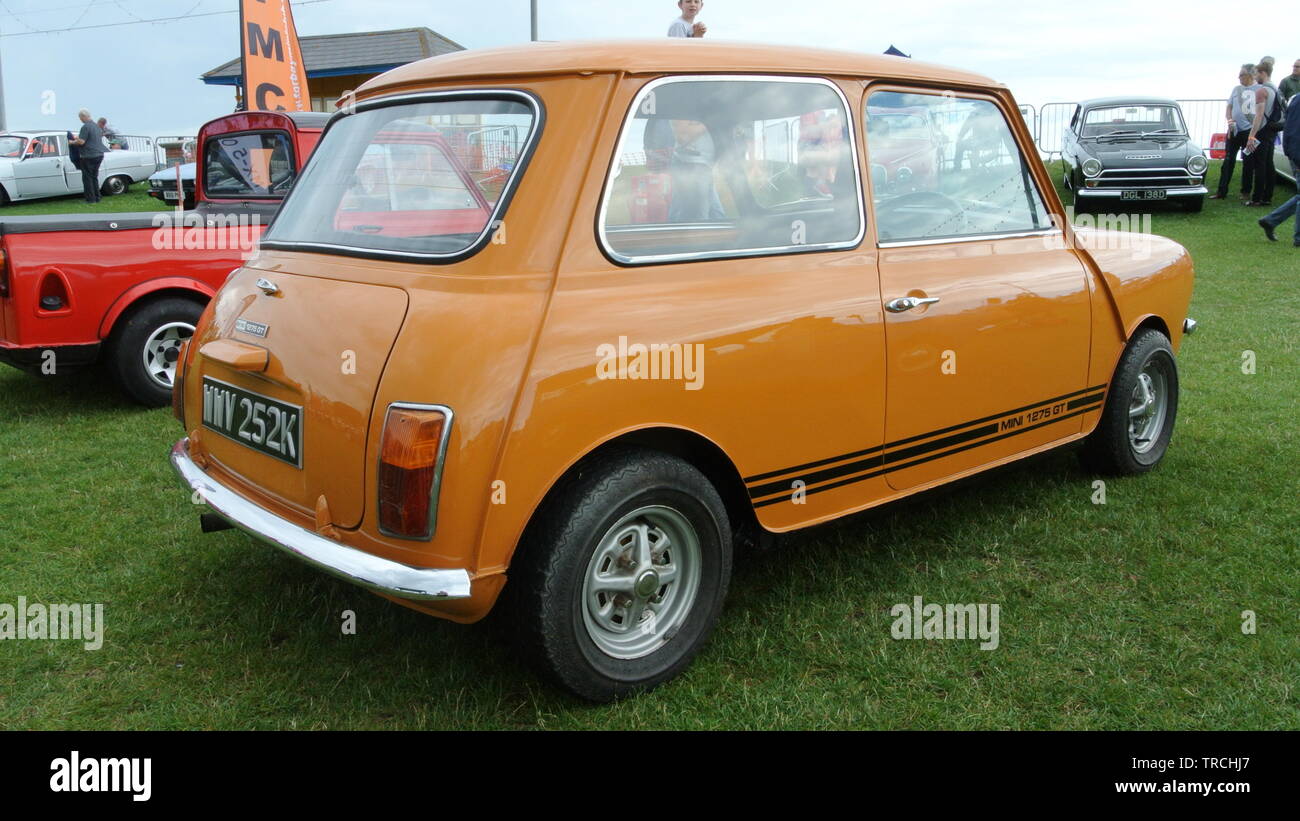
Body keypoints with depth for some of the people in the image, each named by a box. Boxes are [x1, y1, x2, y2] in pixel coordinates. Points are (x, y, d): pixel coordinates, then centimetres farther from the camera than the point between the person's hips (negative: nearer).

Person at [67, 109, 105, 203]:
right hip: (99, 154, 8)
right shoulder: (96, 125, 12)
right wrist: (78, 137, 35)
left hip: (89, 156, -8)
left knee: (87, 178, -1)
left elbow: (81, 142, -20)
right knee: (94, 177, 16)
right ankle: (97, 198, 18)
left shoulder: (85, 127, -15)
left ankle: (90, 199, 0)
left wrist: (72, 142, 0)